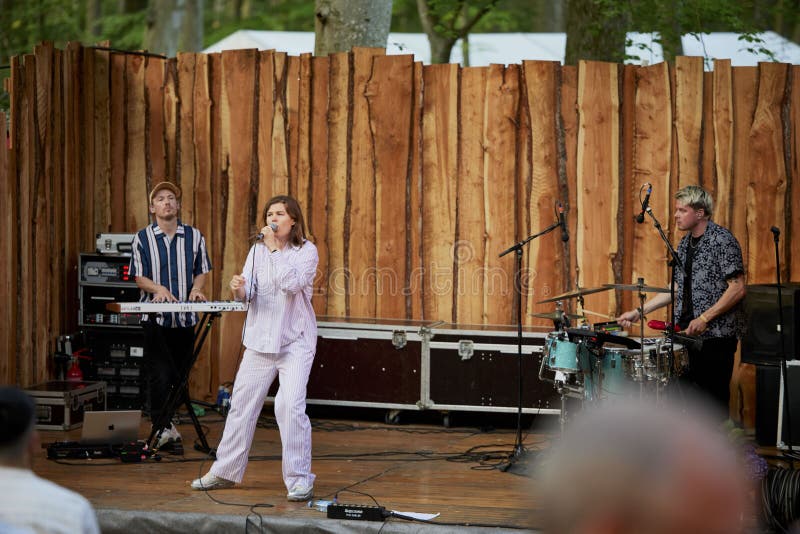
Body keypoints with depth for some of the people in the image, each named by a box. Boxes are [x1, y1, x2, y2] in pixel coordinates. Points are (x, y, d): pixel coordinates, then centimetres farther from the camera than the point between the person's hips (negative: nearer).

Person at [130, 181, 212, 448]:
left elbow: (201, 271, 12)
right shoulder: (143, 238, 2)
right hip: (155, 317, -3)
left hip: (185, 317, 3)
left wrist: (196, 289, -10)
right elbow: (139, 277, 0)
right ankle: (163, 426, -10)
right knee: (160, 376, -12)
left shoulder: (194, 236, 8)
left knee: (180, 375, 7)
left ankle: (166, 422, 20)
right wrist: (159, 289, -20)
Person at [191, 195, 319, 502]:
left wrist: (274, 248, -18)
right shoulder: (258, 250, 6)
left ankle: (299, 479, -10)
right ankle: (225, 472, 22)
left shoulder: (307, 251, -5)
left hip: (295, 341, -4)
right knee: (242, 403, 9)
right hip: (260, 338, 5)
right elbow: (248, 294, 0)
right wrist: (239, 289, -23)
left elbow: (291, 284, -22)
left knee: (290, 405, -18)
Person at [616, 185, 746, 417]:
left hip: (716, 335, -8)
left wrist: (704, 318, -20)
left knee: (714, 400, -5)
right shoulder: (685, 244, 14)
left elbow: (737, 289, -15)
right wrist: (639, 312, 13)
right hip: (686, 334, 8)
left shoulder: (722, 240, -11)